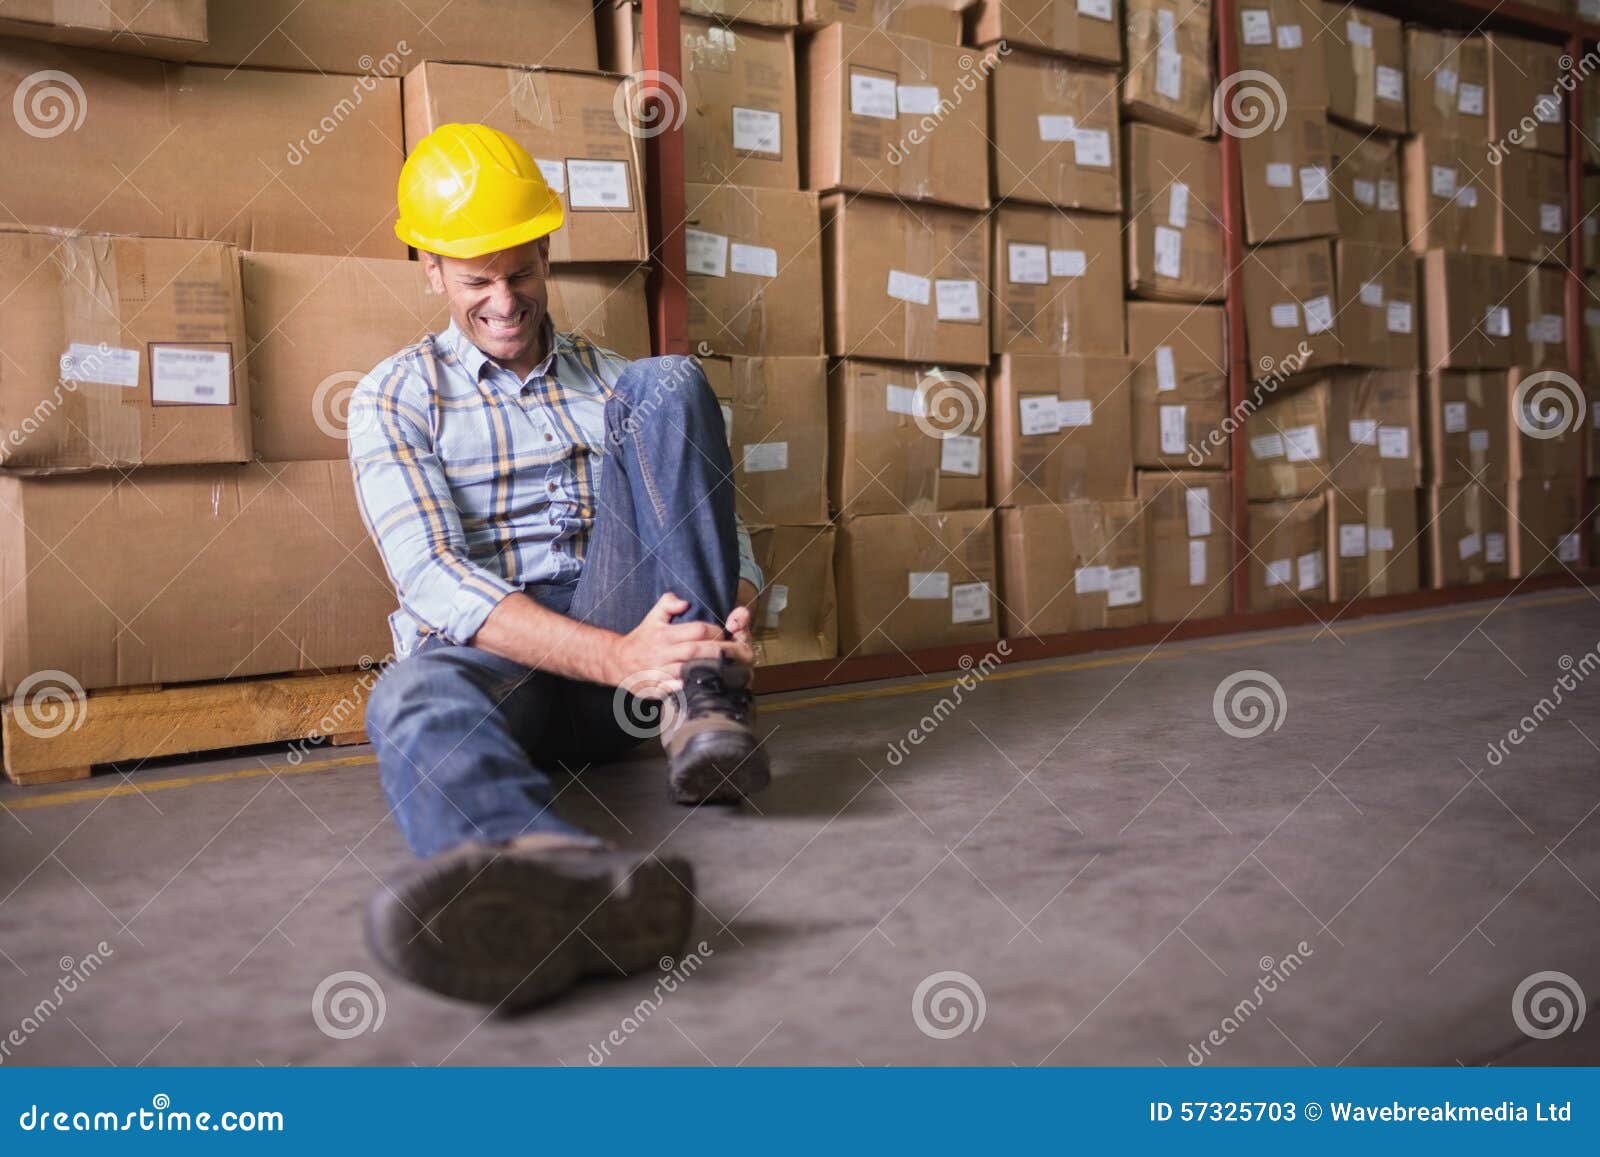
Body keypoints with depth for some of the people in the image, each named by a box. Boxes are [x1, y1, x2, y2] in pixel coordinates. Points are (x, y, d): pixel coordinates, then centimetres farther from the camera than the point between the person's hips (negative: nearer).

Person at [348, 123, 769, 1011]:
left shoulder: (615, 382, 17)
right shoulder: (395, 398, 6)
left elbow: (721, 521, 11)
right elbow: (432, 578, -10)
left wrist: (734, 616, -16)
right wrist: (616, 656, -27)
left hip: (633, 645, 2)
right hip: (488, 654, -2)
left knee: (671, 383, -13)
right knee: (413, 699, -38)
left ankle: (703, 705, -26)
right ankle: (565, 876, -73)